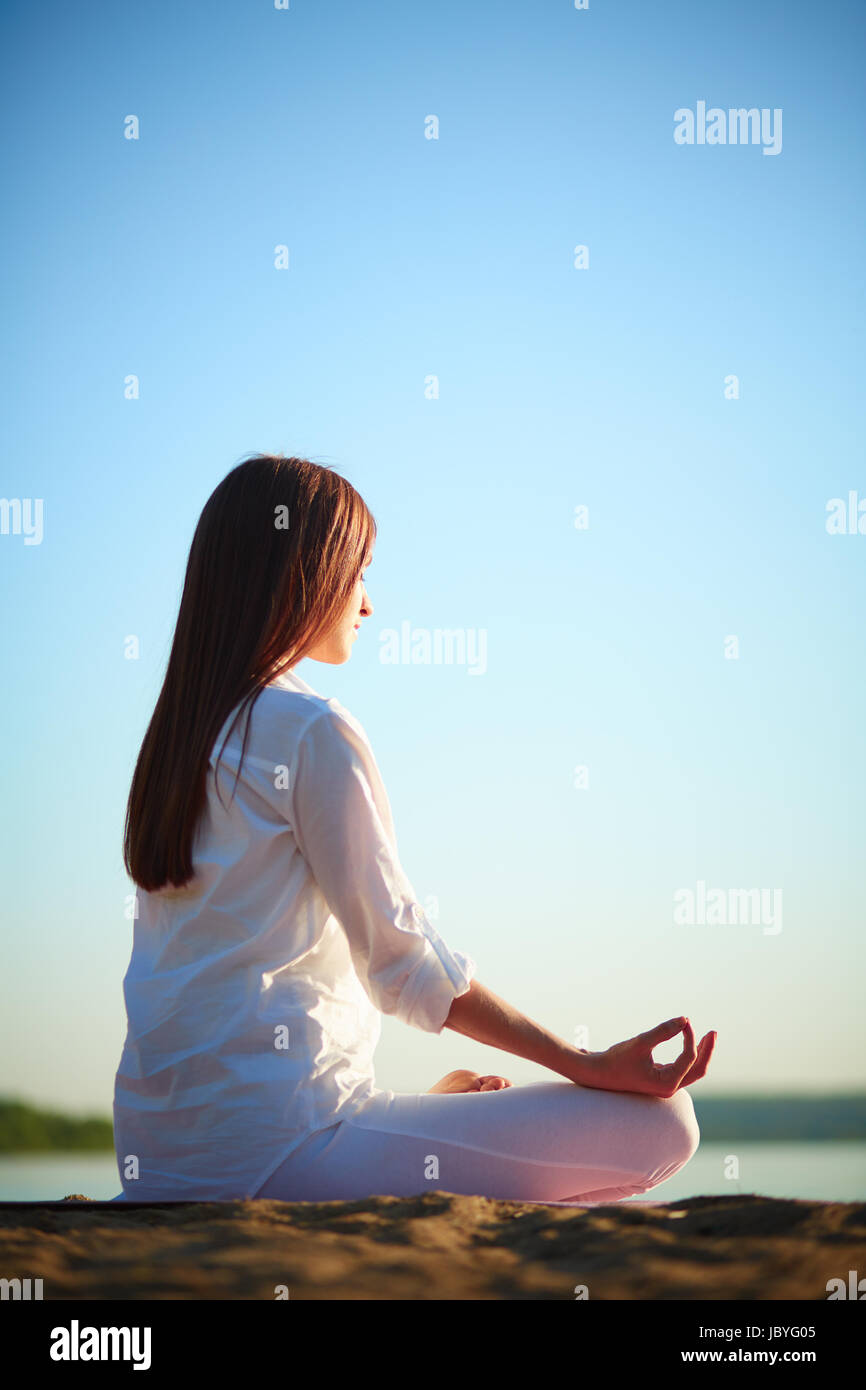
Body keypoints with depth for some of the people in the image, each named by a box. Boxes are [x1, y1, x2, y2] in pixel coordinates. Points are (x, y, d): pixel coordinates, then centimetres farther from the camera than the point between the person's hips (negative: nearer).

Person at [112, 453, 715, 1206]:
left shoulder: (177, 733, 15)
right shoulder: (313, 730, -11)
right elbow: (402, 960, -12)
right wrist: (589, 1065, -8)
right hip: (270, 1150, -9)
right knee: (662, 1123, -10)